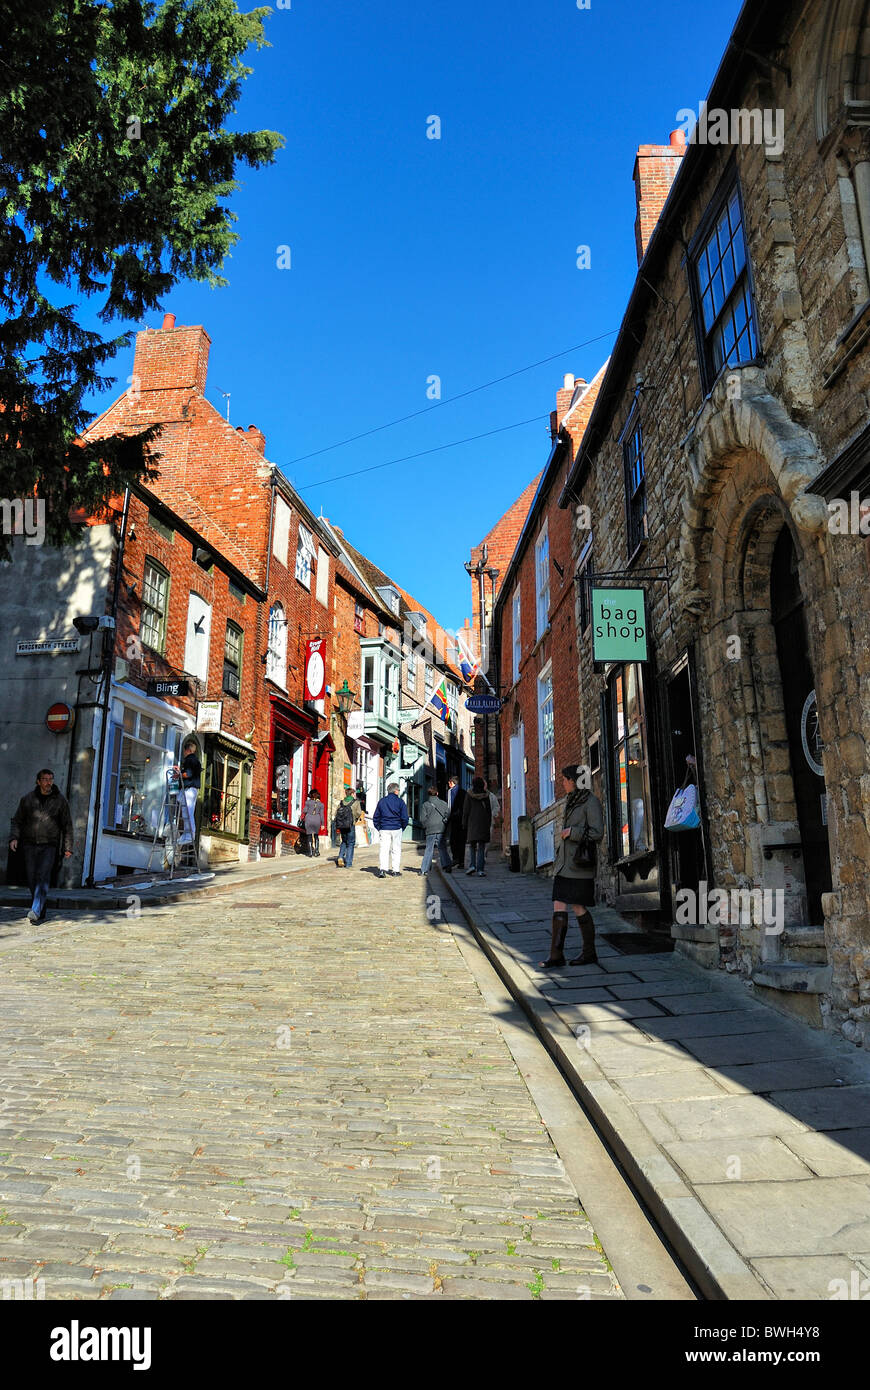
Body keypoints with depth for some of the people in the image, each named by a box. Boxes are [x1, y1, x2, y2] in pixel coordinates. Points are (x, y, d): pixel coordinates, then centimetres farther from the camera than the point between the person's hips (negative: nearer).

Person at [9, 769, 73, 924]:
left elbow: (67, 825, 8)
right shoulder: (27, 799, 7)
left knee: (43, 877, -17)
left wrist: (68, 847, 3)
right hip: (29, 845, 2)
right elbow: (17, 820, 13)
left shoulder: (60, 800, 5)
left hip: (49, 846, -2)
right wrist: (14, 837, -4)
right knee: (32, 879, 1)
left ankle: (35, 911, -24)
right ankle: (41, 914, 9)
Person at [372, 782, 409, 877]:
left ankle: (382, 869, -14)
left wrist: (379, 828, 14)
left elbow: (375, 817, 9)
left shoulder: (382, 801, 7)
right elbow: (404, 817, -4)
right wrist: (402, 827, 10)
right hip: (396, 829, -2)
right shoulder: (400, 801, -2)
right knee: (396, 850, 8)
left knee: (383, 849, 0)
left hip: (384, 829, 2)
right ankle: (395, 870, 8)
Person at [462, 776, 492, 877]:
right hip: (483, 823, 1)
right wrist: (489, 824, 13)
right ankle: (480, 869, -3)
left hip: (472, 823, -1)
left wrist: (464, 824, 6)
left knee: (472, 846, 11)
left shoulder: (469, 795, -2)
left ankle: (472, 865, -7)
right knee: (481, 847, 3)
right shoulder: (486, 795, 2)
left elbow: (466, 811, -1)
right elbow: (489, 811, 6)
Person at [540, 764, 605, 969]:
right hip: (564, 863, 8)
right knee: (559, 906, 1)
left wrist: (572, 832, -13)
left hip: (580, 865, -8)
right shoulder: (572, 801, 16)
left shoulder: (591, 801, -9)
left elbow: (597, 833, -16)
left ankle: (590, 953, 14)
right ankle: (556, 955, 1)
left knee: (579, 908, -1)